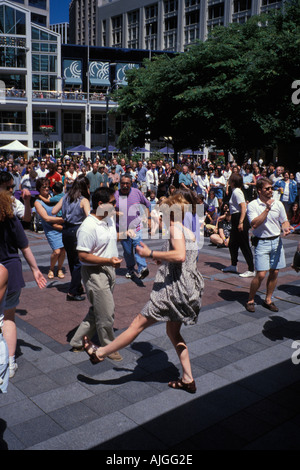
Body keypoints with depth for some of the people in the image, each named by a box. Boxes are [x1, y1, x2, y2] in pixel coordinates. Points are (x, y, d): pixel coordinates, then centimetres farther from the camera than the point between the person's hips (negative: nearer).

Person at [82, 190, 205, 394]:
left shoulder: (175, 227, -11)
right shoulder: (190, 233, 16)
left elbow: (180, 255, -26)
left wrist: (151, 253, -20)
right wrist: (162, 260, 20)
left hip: (173, 289, -9)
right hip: (189, 290, 9)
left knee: (138, 324, 1)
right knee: (173, 332, 21)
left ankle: (100, 353, 14)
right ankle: (188, 379, 25)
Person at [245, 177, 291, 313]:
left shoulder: (278, 204, 6)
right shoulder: (253, 205, -7)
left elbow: (285, 221, 16)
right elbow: (254, 224, -20)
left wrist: (286, 228, -7)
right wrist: (267, 209, -20)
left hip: (277, 241, 5)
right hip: (262, 242, -5)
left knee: (274, 273, 7)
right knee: (261, 274, -10)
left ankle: (268, 300, 23)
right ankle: (250, 300, 8)